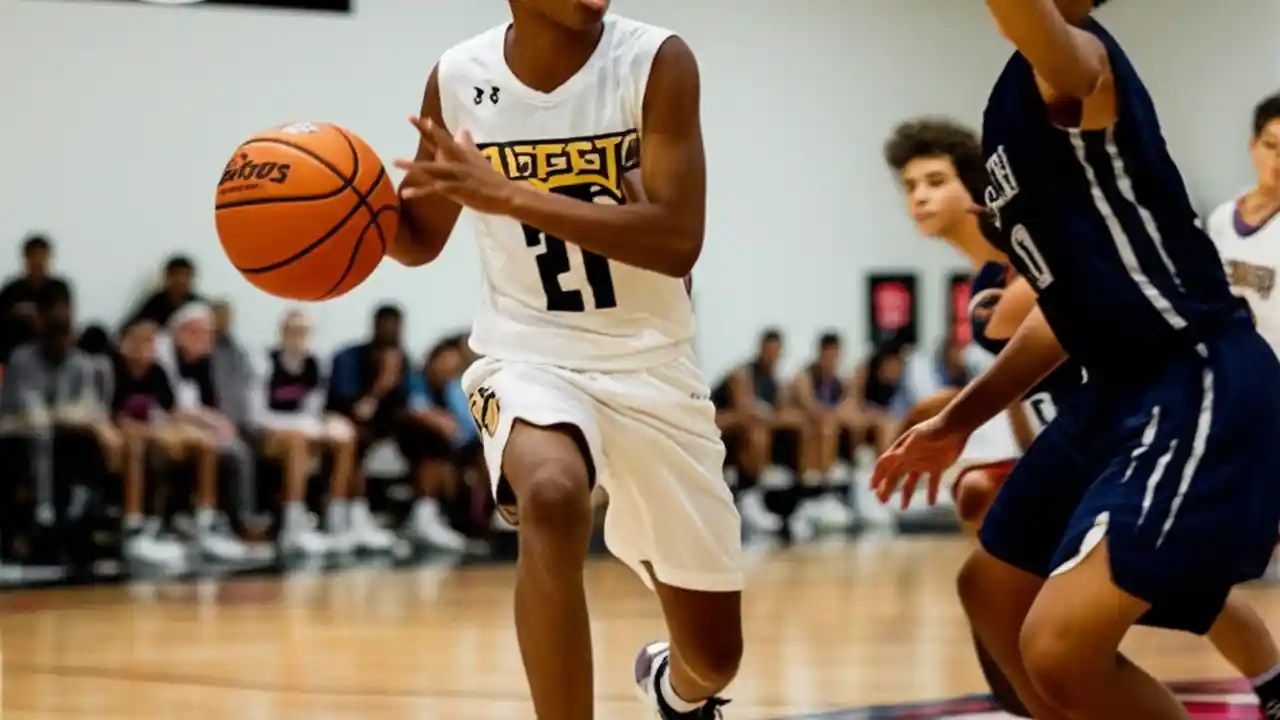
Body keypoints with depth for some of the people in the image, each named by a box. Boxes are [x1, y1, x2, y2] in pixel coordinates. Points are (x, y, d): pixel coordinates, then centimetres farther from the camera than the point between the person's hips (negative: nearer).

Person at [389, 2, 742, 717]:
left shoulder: (657, 63, -13)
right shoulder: (458, 80, -5)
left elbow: (677, 242, -23)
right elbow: (422, 238, 10)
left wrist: (509, 195, -31)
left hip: (652, 366, 0)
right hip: (531, 357, 0)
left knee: (714, 655, 10)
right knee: (552, 497, -38)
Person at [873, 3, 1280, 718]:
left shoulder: (1073, 67, -13)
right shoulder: (1025, 96, 15)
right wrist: (958, 420, 24)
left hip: (1199, 390, -11)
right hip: (1126, 391, 11)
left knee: (1061, 646, -22)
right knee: (995, 593, 23)